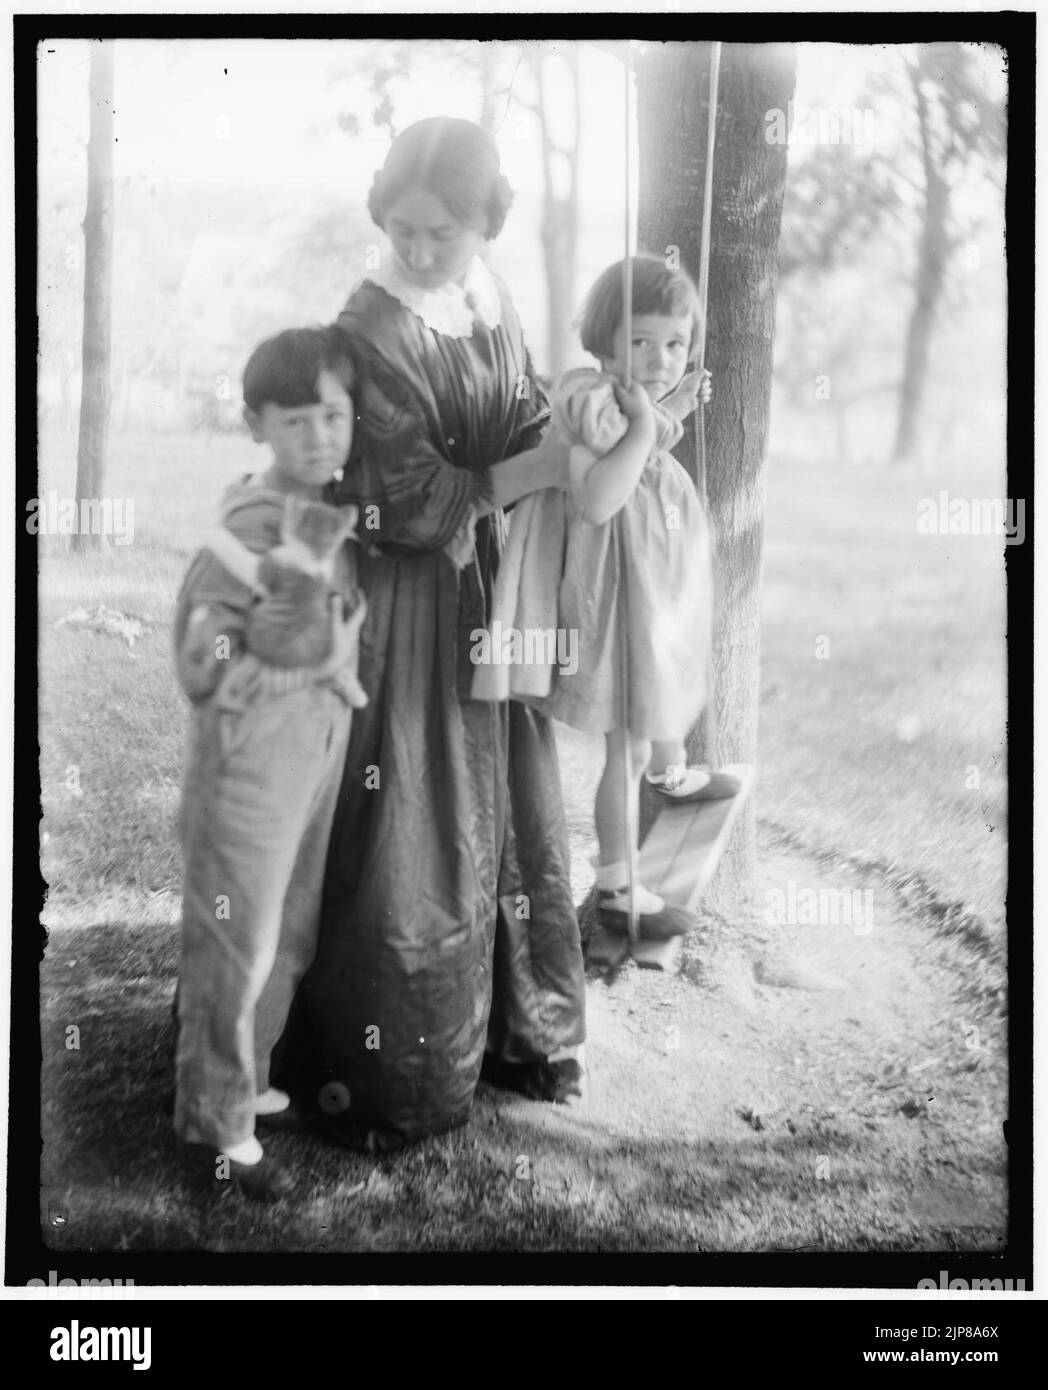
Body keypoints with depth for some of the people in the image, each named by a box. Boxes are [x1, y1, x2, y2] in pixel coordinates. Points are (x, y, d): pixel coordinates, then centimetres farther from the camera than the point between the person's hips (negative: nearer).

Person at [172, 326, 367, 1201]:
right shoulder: (250, 528, -19)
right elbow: (204, 670, -21)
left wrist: (338, 652, 2)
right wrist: (321, 662, -20)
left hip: (321, 749, 8)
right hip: (252, 760, -8)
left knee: (290, 940, 19)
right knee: (238, 949, 5)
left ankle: (244, 1081, 39)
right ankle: (216, 1127, 22)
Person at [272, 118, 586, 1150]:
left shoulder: (489, 298, 3)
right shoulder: (368, 332, -19)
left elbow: (523, 416, 8)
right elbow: (414, 500, -21)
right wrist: (551, 460, -21)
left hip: (490, 586, 7)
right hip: (408, 607, -7)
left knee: (505, 815, 16)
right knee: (402, 834, 2)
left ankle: (512, 1032, 35)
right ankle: (375, 1075, 21)